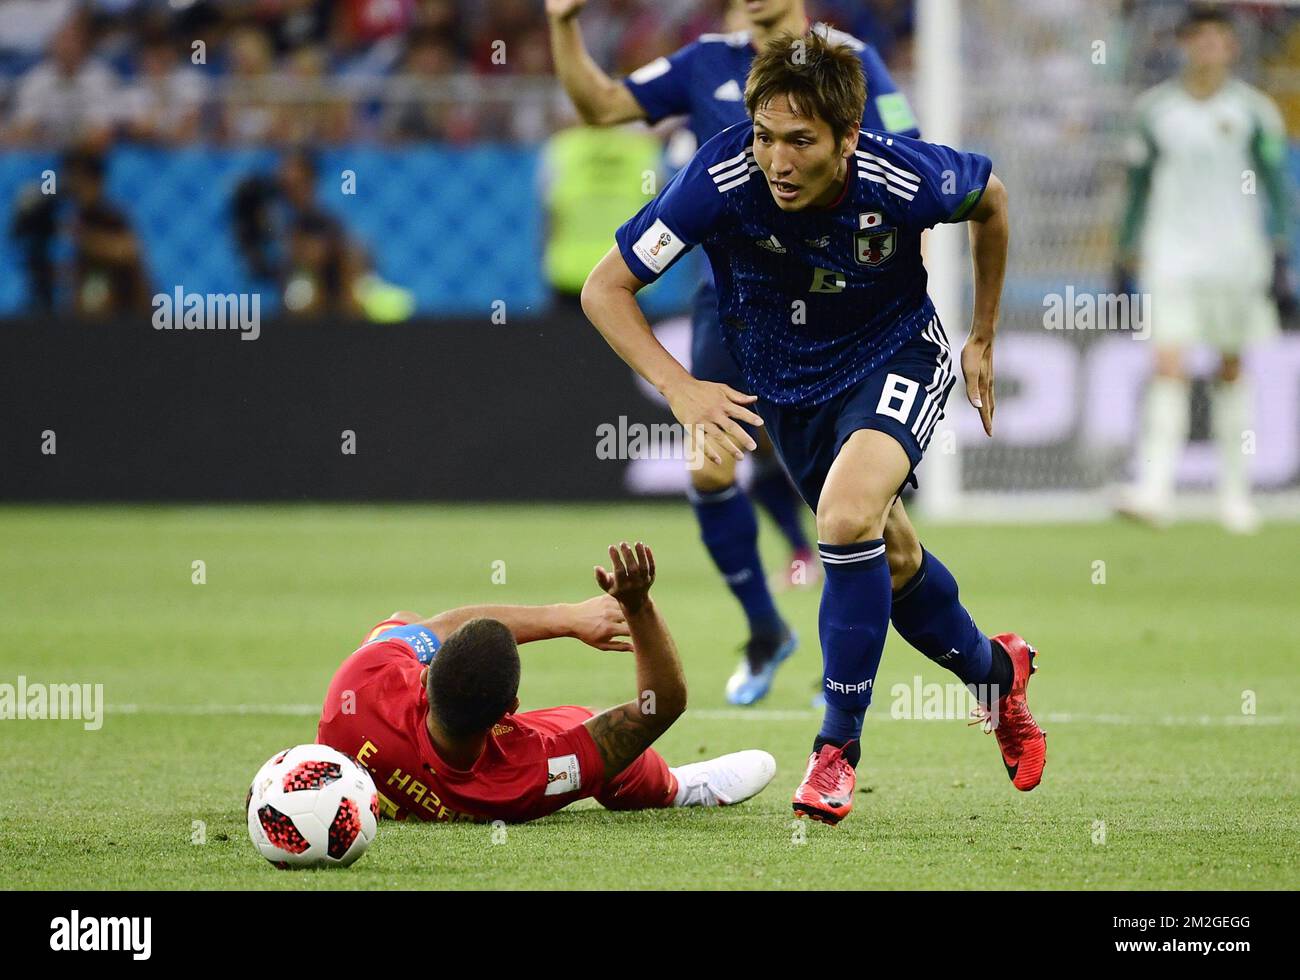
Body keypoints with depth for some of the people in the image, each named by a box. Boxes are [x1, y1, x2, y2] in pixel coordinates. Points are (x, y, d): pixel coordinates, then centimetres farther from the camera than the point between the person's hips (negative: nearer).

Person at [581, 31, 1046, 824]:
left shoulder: (907, 180, -30)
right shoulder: (722, 179, -31)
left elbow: (991, 199, -5)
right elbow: (604, 289, -22)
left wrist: (983, 339, 3)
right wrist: (681, 389, -35)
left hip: (896, 352, -3)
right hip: (784, 380, 3)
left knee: (847, 518, -28)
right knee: (891, 557, 16)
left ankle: (839, 745, -13)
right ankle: (995, 671, 47)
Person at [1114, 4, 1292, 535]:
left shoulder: (1252, 109, 1)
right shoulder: (1155, 108, 4)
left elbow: (1276, 190, 3)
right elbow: (1139, 186, 12)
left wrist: (1280, 264, -4)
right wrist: (1127, 258, 11)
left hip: (1236, 257, 0)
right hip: (1172, 258, 0)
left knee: (1232, 370, 7)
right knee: (1168, 366, -12)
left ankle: (1235, 491, 18)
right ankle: (1155, 490, -21)